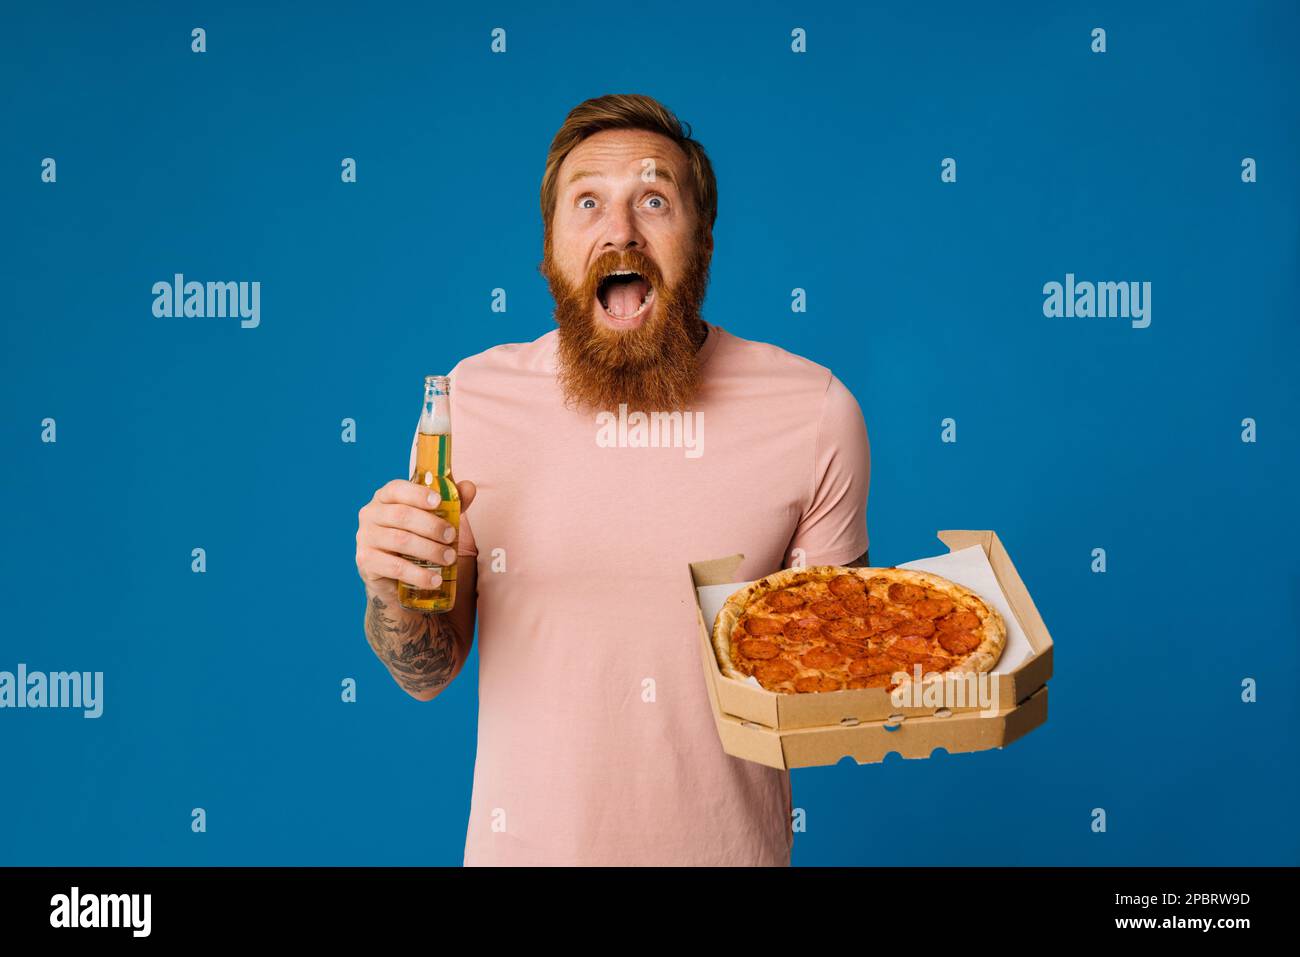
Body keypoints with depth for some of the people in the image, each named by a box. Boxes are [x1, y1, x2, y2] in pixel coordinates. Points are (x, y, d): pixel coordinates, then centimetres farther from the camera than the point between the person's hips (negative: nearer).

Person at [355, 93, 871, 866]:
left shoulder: (814, 410, -13)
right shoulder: (471, 398, -10)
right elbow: (429, 673, -4)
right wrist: (393, 591, -23)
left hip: (728, 840, 0)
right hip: (527, 840, 1)